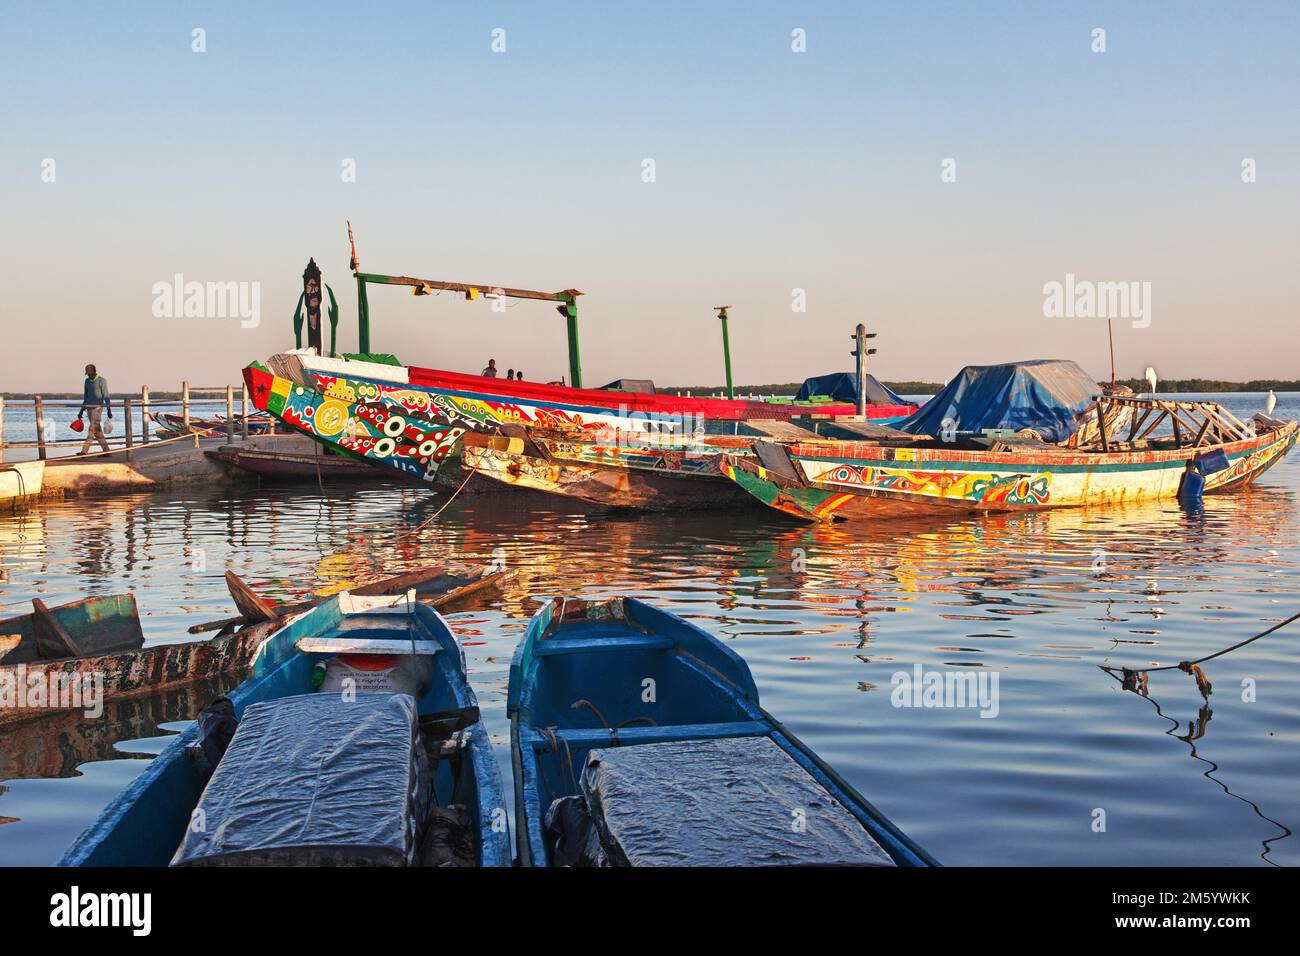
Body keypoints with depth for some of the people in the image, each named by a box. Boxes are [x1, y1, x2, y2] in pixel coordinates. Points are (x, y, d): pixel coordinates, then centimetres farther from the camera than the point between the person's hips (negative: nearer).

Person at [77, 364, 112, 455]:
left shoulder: (101, 381, -4)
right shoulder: (87, 381, 15)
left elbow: (106, 396, -7)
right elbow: (86, 397, 20)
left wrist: (109, 410, -12)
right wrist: (82, 411, 18)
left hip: (98, 407, -7)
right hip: (89, 407, 7)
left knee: (92, 429, -14)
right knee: (97, 430, 6)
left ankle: (85, 451, -19)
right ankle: (106, 450, 9)